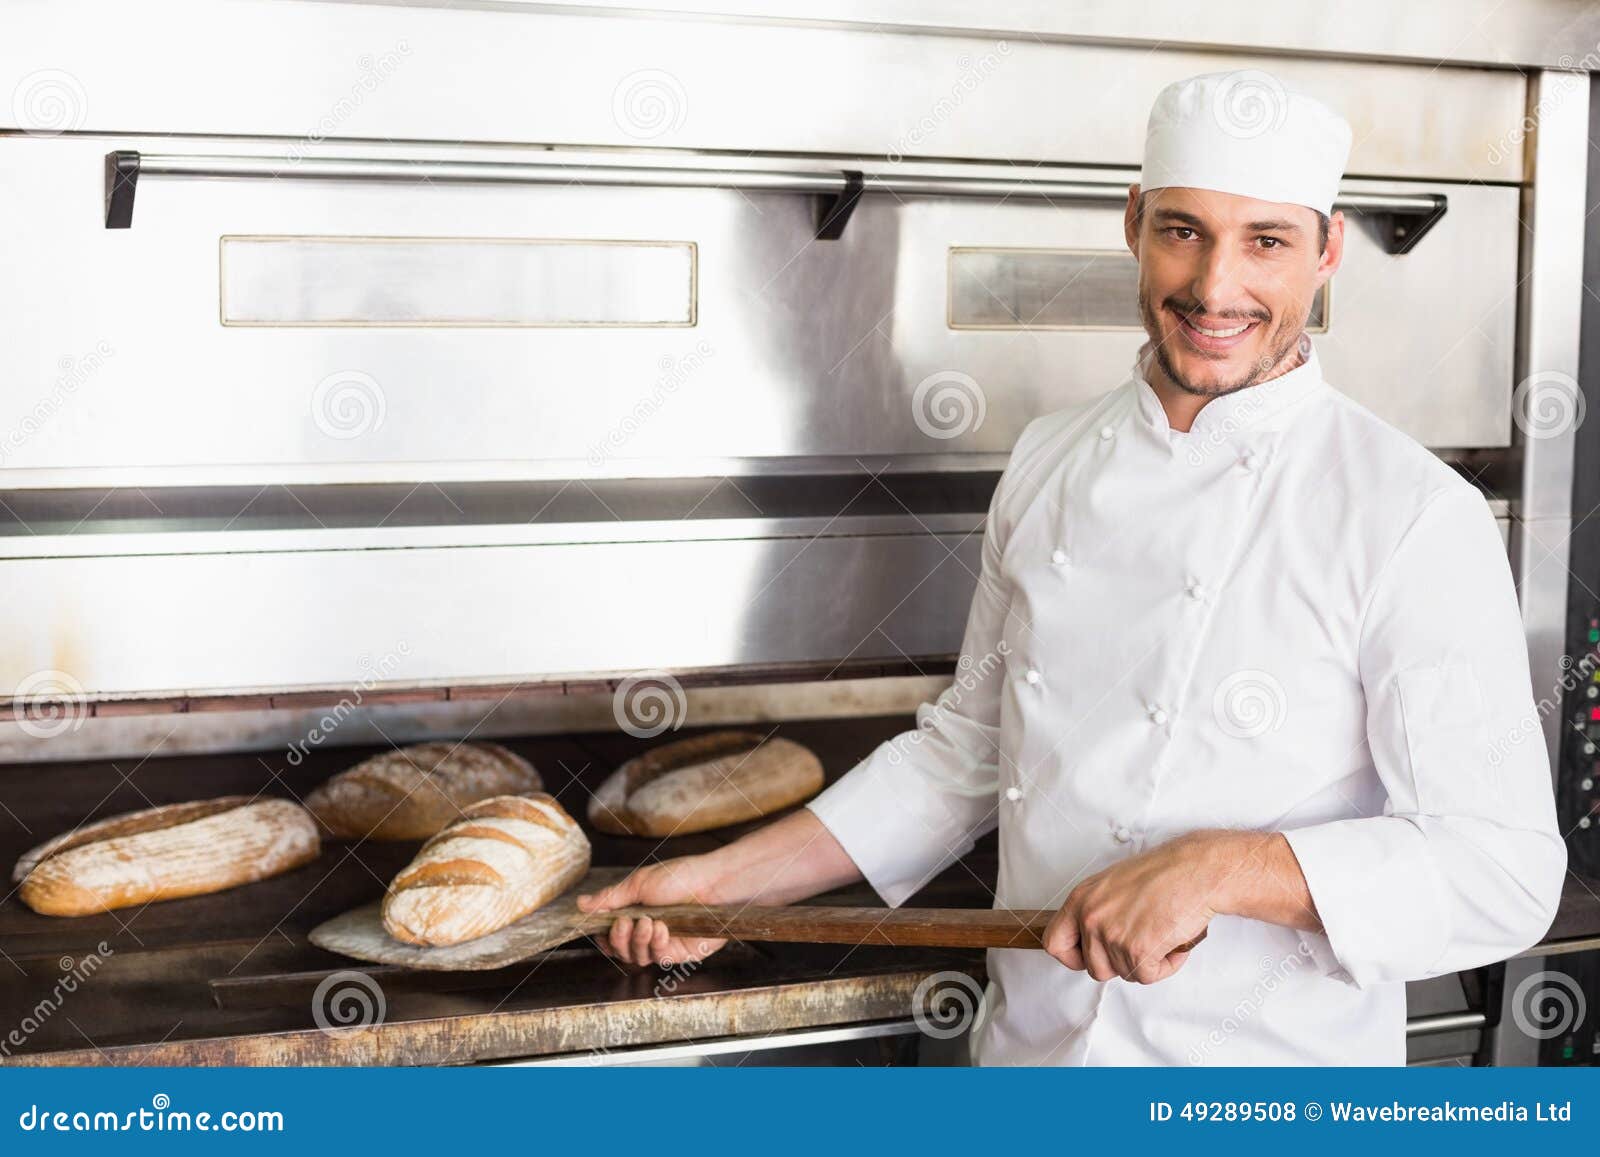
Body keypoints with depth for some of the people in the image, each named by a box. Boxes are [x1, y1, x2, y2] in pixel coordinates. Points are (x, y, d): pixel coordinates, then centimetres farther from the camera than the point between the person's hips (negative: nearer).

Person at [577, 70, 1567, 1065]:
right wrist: (731, 881, 3)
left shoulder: (1415, 516, -17)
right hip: (1025, 1040, 5)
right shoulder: (1050, 463, 1)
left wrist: (1223, 868, -31)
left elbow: (1508, 869, -19)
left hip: (1277, 1059, -4)